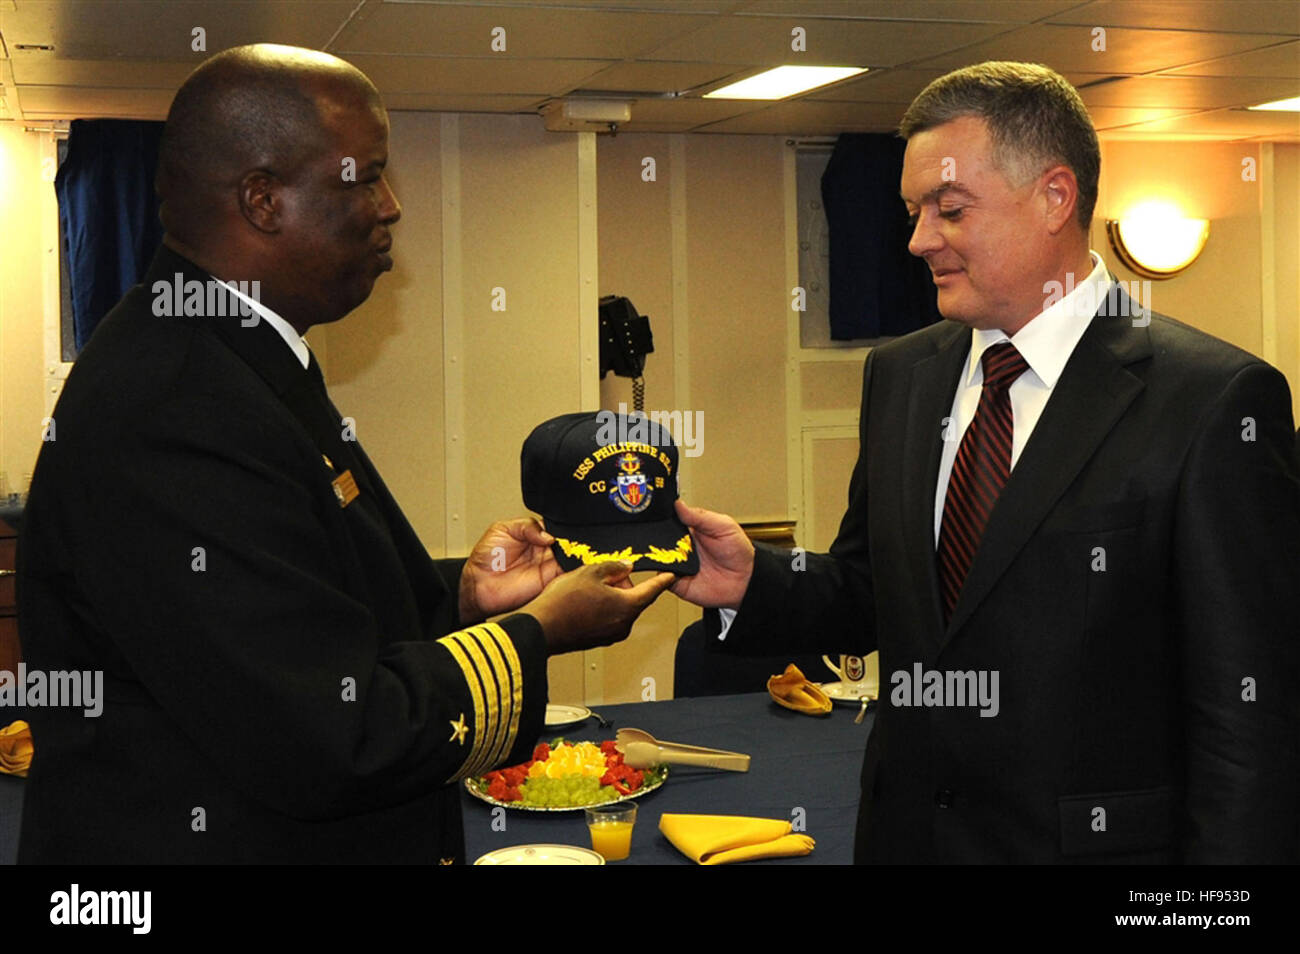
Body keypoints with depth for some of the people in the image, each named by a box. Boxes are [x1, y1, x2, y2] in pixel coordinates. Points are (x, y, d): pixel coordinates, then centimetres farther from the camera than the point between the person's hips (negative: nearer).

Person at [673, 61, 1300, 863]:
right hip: (905, 830, 5)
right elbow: (869, 593, 9)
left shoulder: (1216, 401, -15)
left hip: (1093, 840, -5)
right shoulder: (897, 376, 4)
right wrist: (752, 583, -9)